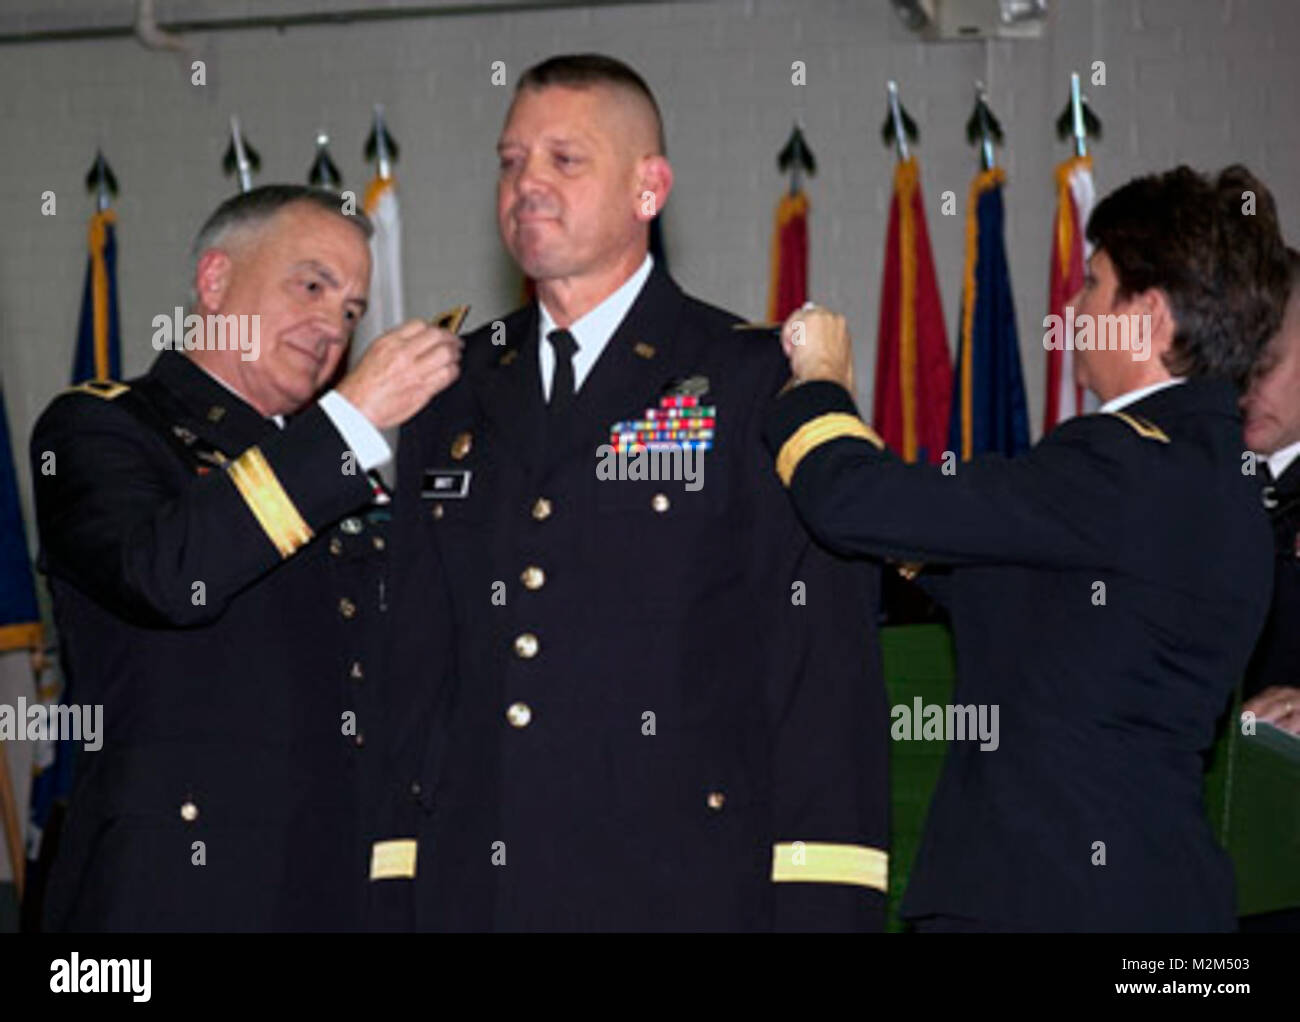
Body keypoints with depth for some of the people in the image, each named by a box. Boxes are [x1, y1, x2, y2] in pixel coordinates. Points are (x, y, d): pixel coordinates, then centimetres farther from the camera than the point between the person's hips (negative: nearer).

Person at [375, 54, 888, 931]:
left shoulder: (759, 386, -1)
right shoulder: (451, 401, 14)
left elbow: (826, 669, -5)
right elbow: (412, 663, 14)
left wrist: (819, 906, -12)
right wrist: (394, 883, 7)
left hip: (683, 890, -4)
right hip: (469, 889, 4)